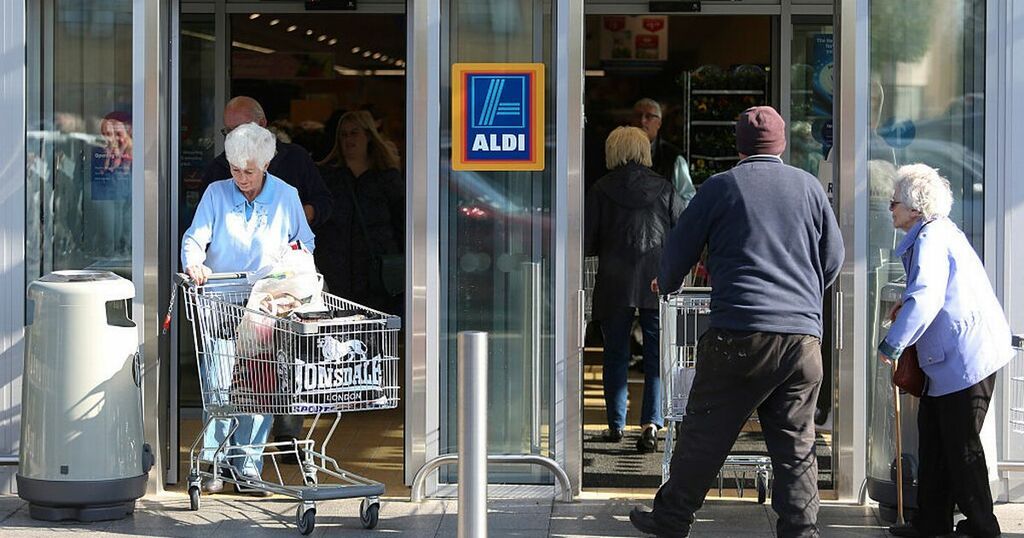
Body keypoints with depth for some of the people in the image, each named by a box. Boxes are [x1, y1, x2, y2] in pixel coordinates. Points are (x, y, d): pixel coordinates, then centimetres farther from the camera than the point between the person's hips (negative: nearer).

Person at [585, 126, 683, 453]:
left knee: (616, 353, 12)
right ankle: (651, 423, -10)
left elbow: (587, 242, -3)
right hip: (657, 282, 0)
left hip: (615, 284, 0)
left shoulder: (601, 190, -3)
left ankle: (616, 425, 16)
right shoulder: (663, 189, 0)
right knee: (656, 354, 3)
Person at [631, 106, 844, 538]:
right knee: (796, 446, 6)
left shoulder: (720, 187, 2)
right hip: (804, 335, 3)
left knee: (704, 435, 5)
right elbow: (833, 257, 18)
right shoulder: (809, 187, 11)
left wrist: (666, 283, 32)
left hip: (740, 332, -3)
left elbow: (681, 247, 11)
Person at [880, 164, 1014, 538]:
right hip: (953, 357, 11)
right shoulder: (938, 231, 16)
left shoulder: (931, 239, -17)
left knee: (961, 444, -1)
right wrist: (907, 306, 18)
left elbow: (925, 297, -30)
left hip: (966, 357, -11)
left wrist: (892, 345, -26)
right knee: (933, 438, 14)